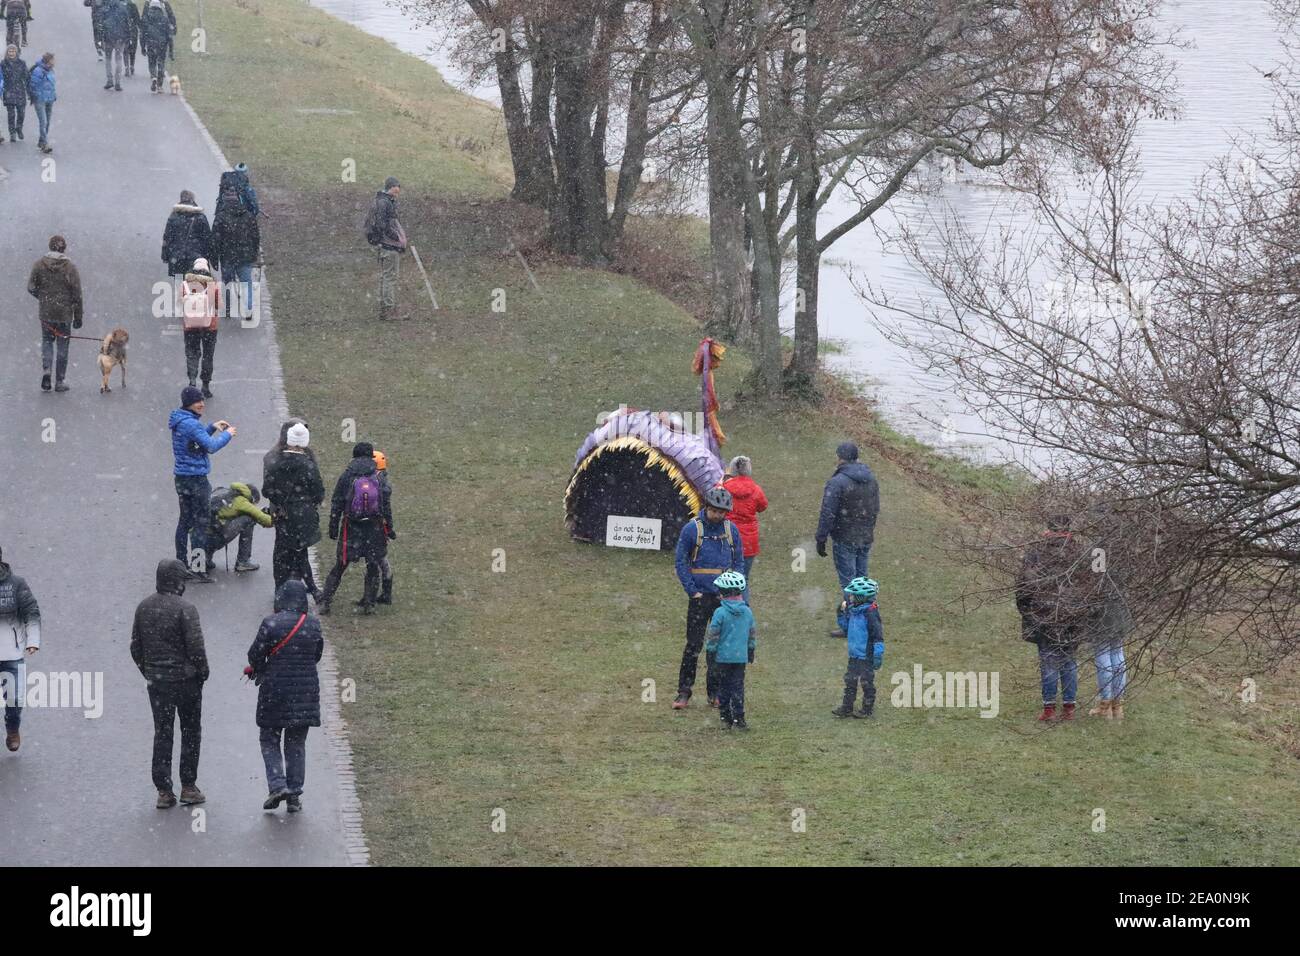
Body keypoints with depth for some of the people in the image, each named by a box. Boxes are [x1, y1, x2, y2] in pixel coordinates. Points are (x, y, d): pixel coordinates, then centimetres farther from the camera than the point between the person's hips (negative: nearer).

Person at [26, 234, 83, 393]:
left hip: (45, 312, 1)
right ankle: (59, 381, 12)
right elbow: (77, 295, -7)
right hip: (64, 314, -1)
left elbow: (31, 287, -2)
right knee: (62, 346, 9)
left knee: (47, 341, 18)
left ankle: (46, 369, -6)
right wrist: (78, 317, 1)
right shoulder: (70, 268, -9)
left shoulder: (40, 264, -5)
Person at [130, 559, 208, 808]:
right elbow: (195, 645, -17)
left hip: (156, 682, 5)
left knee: (162, 734, 9)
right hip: (185, 678, -5)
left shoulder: (143, 607, 4)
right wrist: (203, 671, -1)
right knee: (191, 732, 8)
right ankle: (188, 787, 9)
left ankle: (163, 791, 7)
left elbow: (135, 646, 10)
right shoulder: (184, 608, -15)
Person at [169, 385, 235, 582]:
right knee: (201, 522, -5)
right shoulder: (191, 424, -20)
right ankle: (199, 568, -6)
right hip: (196, 478, -10)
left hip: (181, 477, 10)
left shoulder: (179, 422, 10)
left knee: (185, 520, 17)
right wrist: (227, 434, -8)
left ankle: (181, 563, 22)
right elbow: (211, 446, -23)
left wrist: (213, 427, 14)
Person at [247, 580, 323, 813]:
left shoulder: (270, 624, -12)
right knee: (296, 744, 13)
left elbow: (255, 655, -7)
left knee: (269, 740, 10)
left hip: (275, 689, -3)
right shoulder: (313, 625, -1)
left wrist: (262, 671, 14)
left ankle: (277, 785, -6)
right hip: (306, 692, 3)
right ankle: (295, 794, 12)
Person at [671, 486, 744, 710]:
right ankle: (684, 692, 1)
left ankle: (715, 692, 14)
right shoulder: (692, 529, -5)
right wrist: (692, 591, -9)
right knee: (694, 645, -5)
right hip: (700, 596, -3)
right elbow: (680, 563, -2)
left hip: (725, 597, 3)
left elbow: (739, 562, 12)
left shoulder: (731, 530, 5)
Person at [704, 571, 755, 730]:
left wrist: (711, 653, 0)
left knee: (724, 687, 8)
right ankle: (738, 719, 2)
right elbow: (751, 634, 14)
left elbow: (713, 636, -10)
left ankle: (725, 717, 12)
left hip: (723, 657, -3)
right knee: (738, 686, 6)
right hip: (741, 657, 3)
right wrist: (751, 651, 26)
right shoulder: (748, 612, 2)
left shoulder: (720, 613, -12)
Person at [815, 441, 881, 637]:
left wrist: (821, 539, -11)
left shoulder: (838, 482, -17)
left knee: (848, 580, -2)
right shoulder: (871, 479, 6)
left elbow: (827, 514, -17)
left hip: (845, 540, -7)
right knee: (862, 578, 15)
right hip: (866, 538, 7)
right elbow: (876, 509, 15)